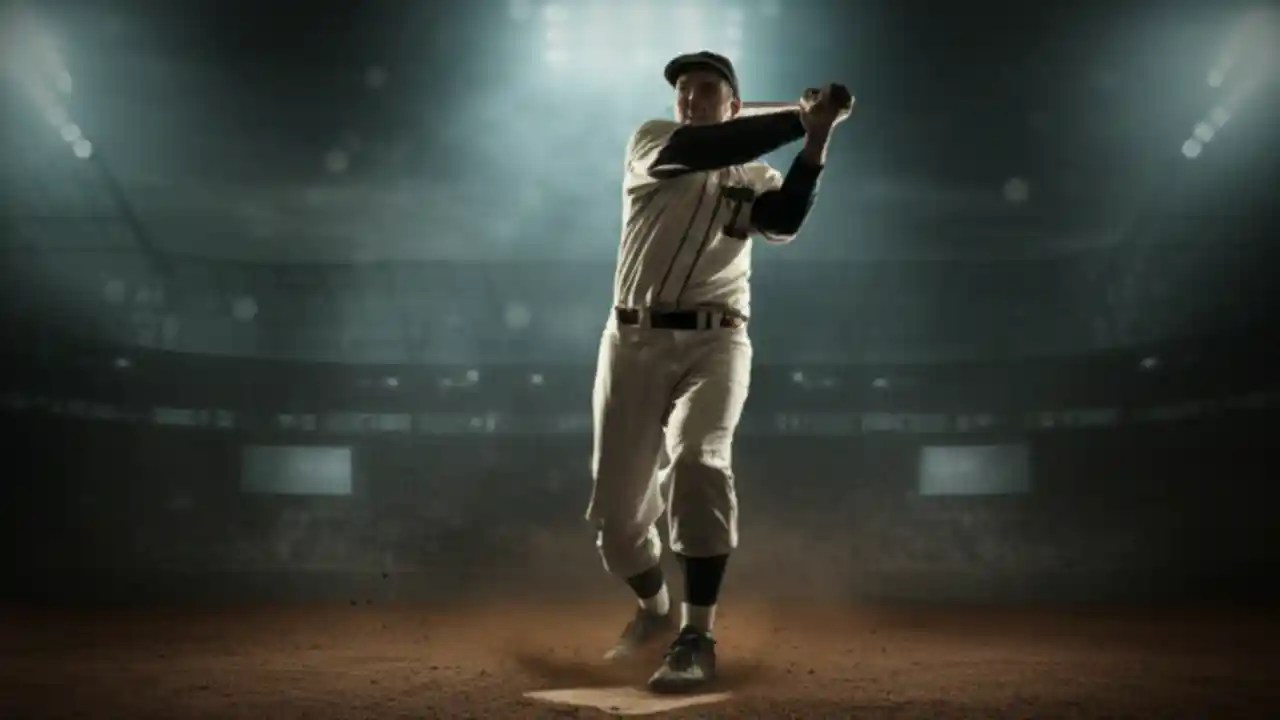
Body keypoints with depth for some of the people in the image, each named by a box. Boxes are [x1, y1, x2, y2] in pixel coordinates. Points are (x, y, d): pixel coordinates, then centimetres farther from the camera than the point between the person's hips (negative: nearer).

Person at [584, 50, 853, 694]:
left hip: (715, 343, -1)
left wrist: (817, 140, -25)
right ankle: (654, 606, 34)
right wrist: (800, 119, -20)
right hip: (635, 340, 1)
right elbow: (699, 150, -18)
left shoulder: (754, 178, 10)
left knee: (697, 463, -28)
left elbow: (785, 220, -14)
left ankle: (697, 637, -22)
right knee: (617, 504, 4)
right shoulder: (651, 142, 5)